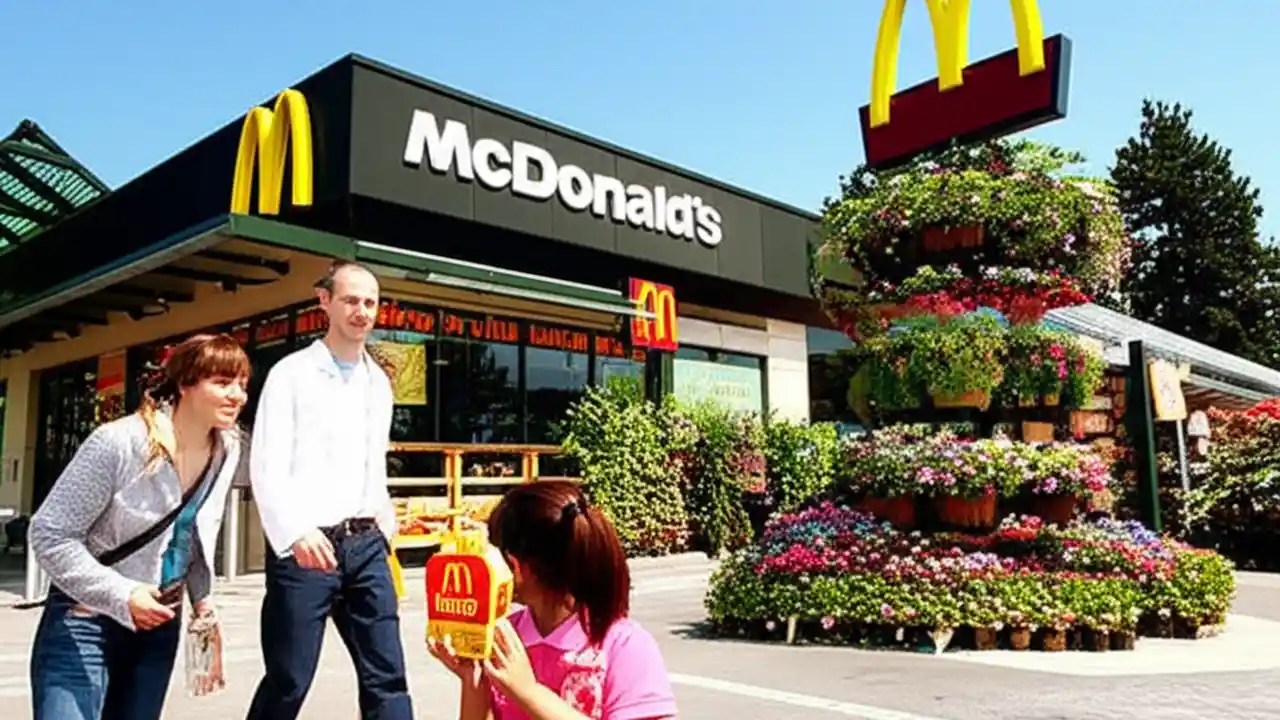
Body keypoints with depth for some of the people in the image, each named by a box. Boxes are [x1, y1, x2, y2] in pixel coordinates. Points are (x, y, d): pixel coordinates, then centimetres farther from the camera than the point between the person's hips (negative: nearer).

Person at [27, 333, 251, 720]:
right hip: (87, 619, -5)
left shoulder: (227, 449, -3)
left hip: (159, 621, 6)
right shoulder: (119, 443, -22)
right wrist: (122, 597, -23)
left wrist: (203, 599, 9)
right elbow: (50, 534, -17)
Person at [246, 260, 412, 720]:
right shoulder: (291, 374, -4)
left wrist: (385, 526, 11)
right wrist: (295, 533, -28)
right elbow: (267, 468, -13)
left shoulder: (379, 382, 14)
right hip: (305, 548, -5)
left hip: (366, 546, 5)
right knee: (288, 682, 4)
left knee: (387, 676, 3)